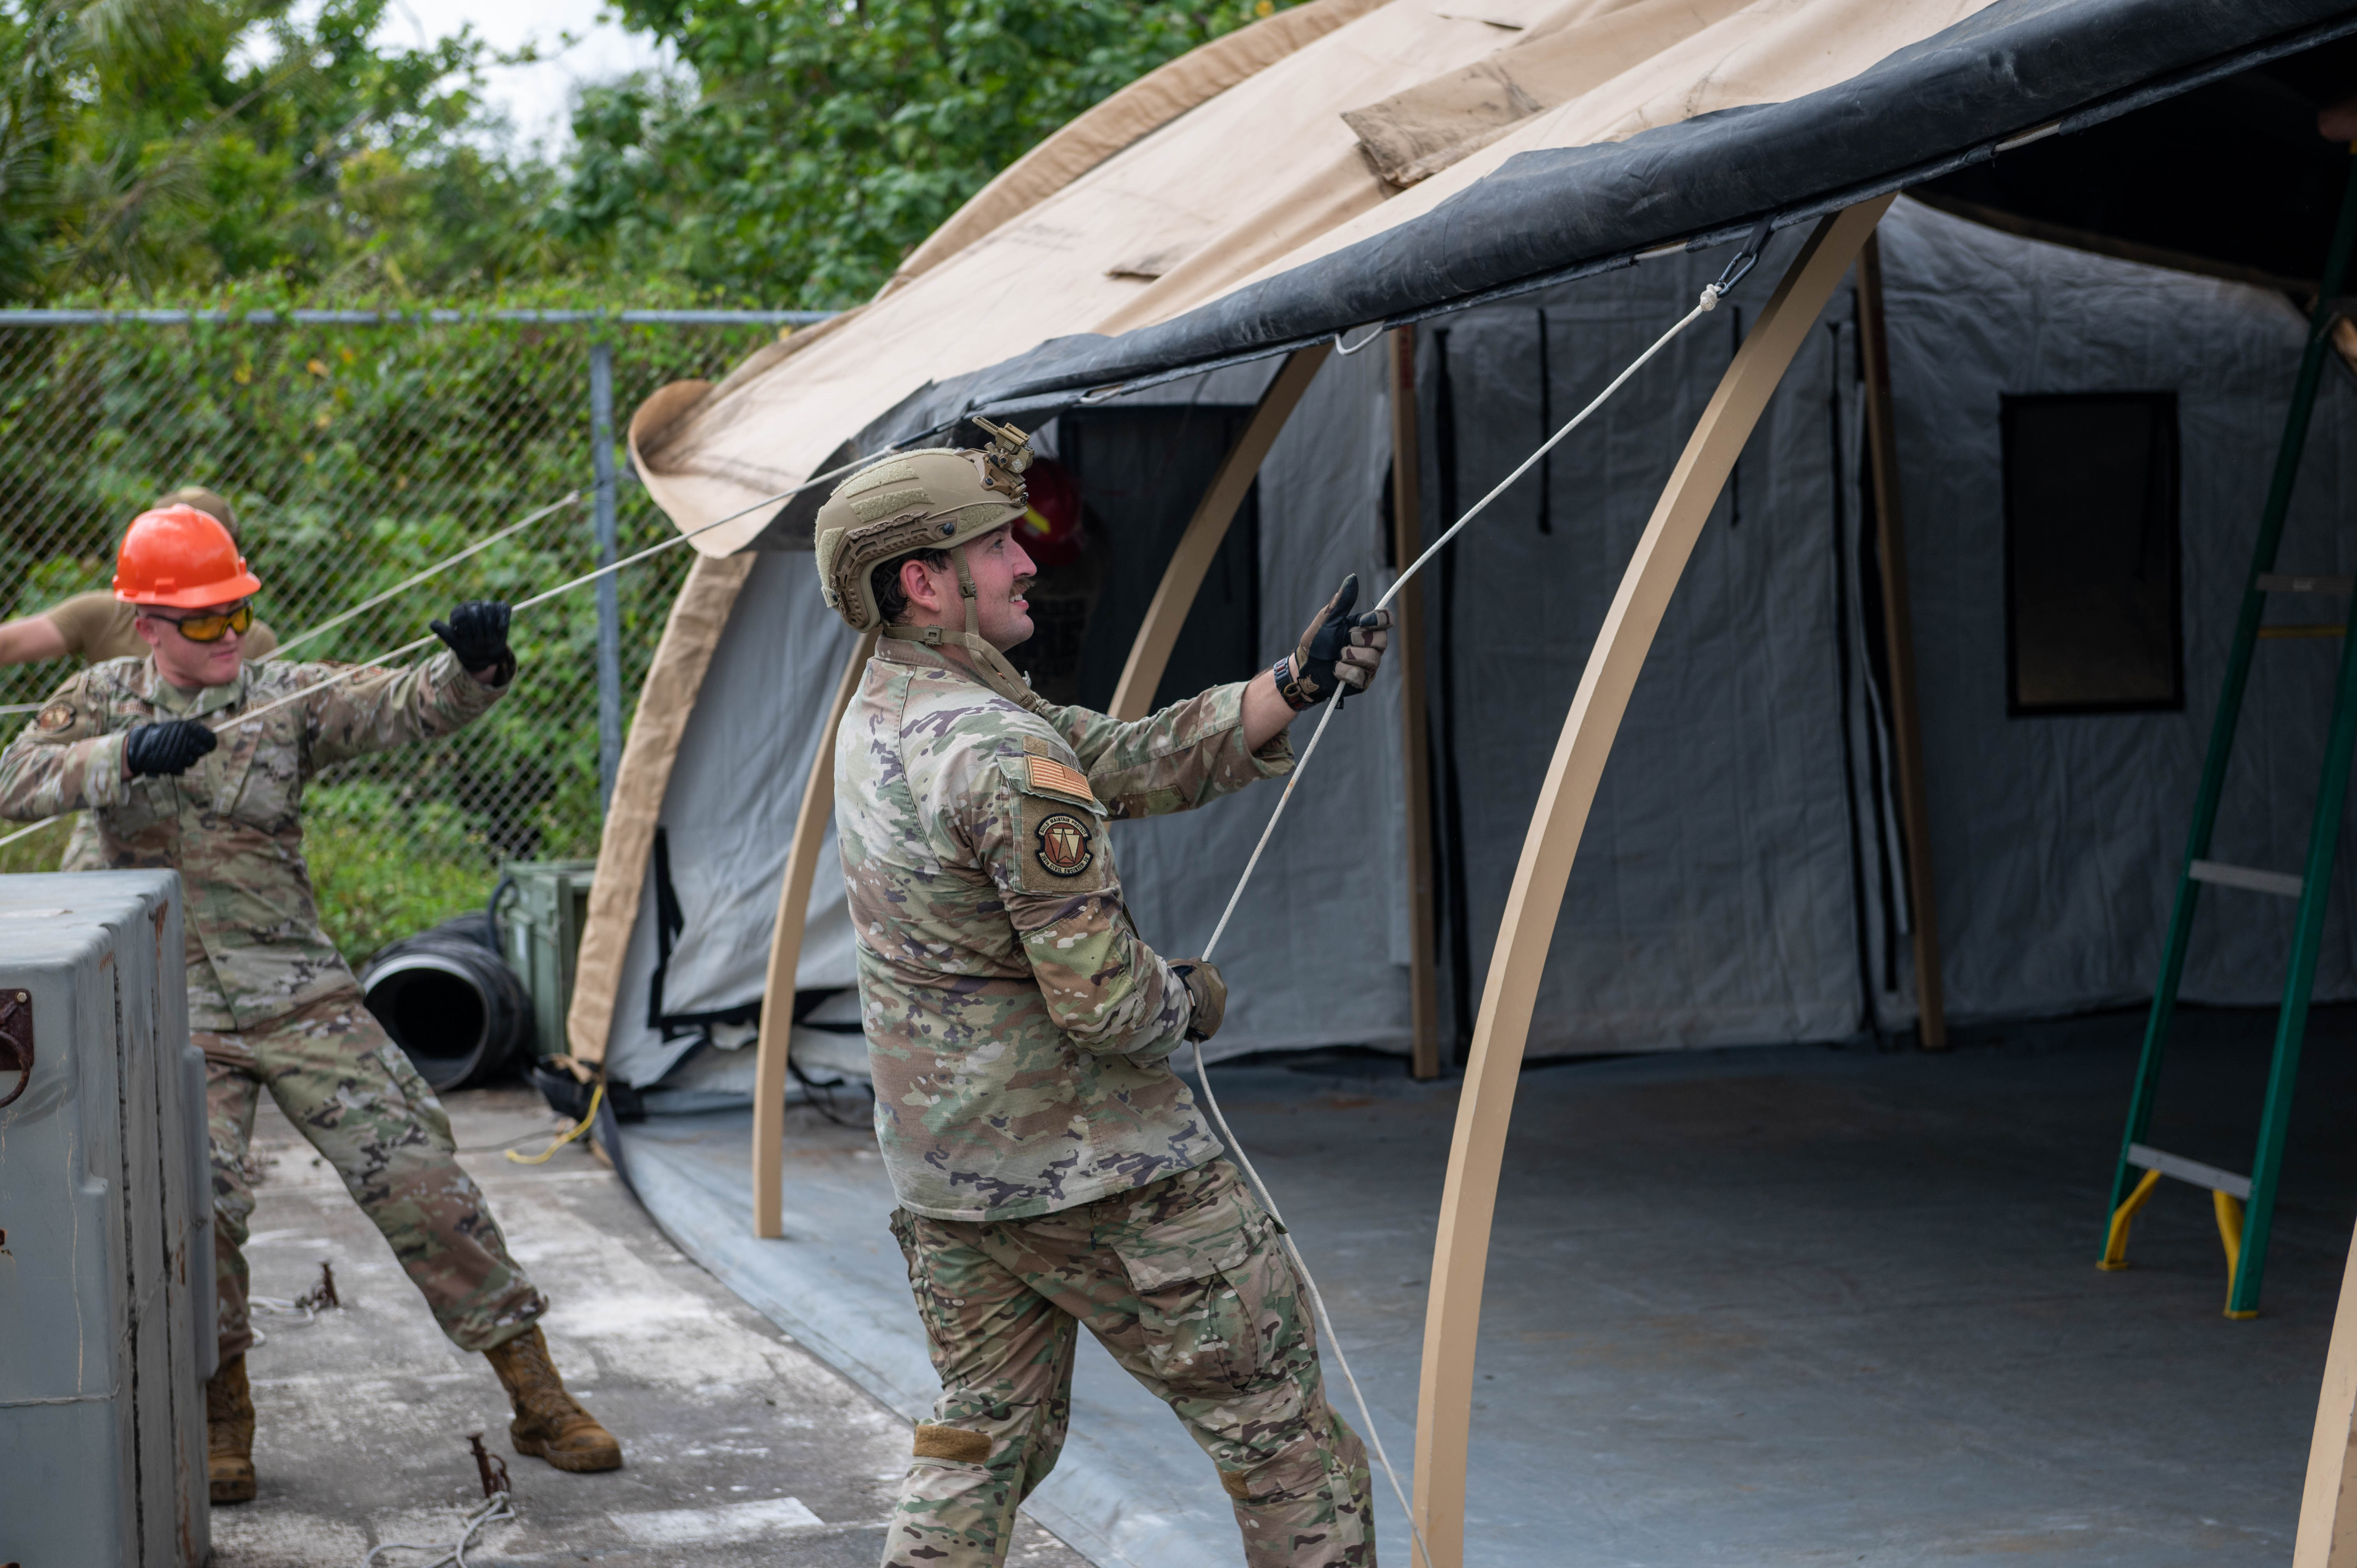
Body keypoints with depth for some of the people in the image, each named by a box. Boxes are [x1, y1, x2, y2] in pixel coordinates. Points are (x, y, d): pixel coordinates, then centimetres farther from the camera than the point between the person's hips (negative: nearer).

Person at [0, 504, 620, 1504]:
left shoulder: (285, 699, 3)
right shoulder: (101, 702, 6)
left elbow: (407, 708, -11)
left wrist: (472, 670, -33)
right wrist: (133, 753, -27)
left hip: (300, 997, 0)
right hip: (172, 1016, 0)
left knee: (419, 1178, -5)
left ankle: (538, 1401, 3)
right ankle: (222, 1416, 14)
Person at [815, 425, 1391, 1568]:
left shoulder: (879, 718, 6)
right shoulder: (1006, 757, -24)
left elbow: (1131, 762, 6)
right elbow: (1103, 1002, -23)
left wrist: (1294, 687, -2)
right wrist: (1194, 1002, -2)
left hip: (939, 1171, 9)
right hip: (1092, 1171, -9)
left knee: (984, 1441, 17)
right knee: (1279, 1427, 4)